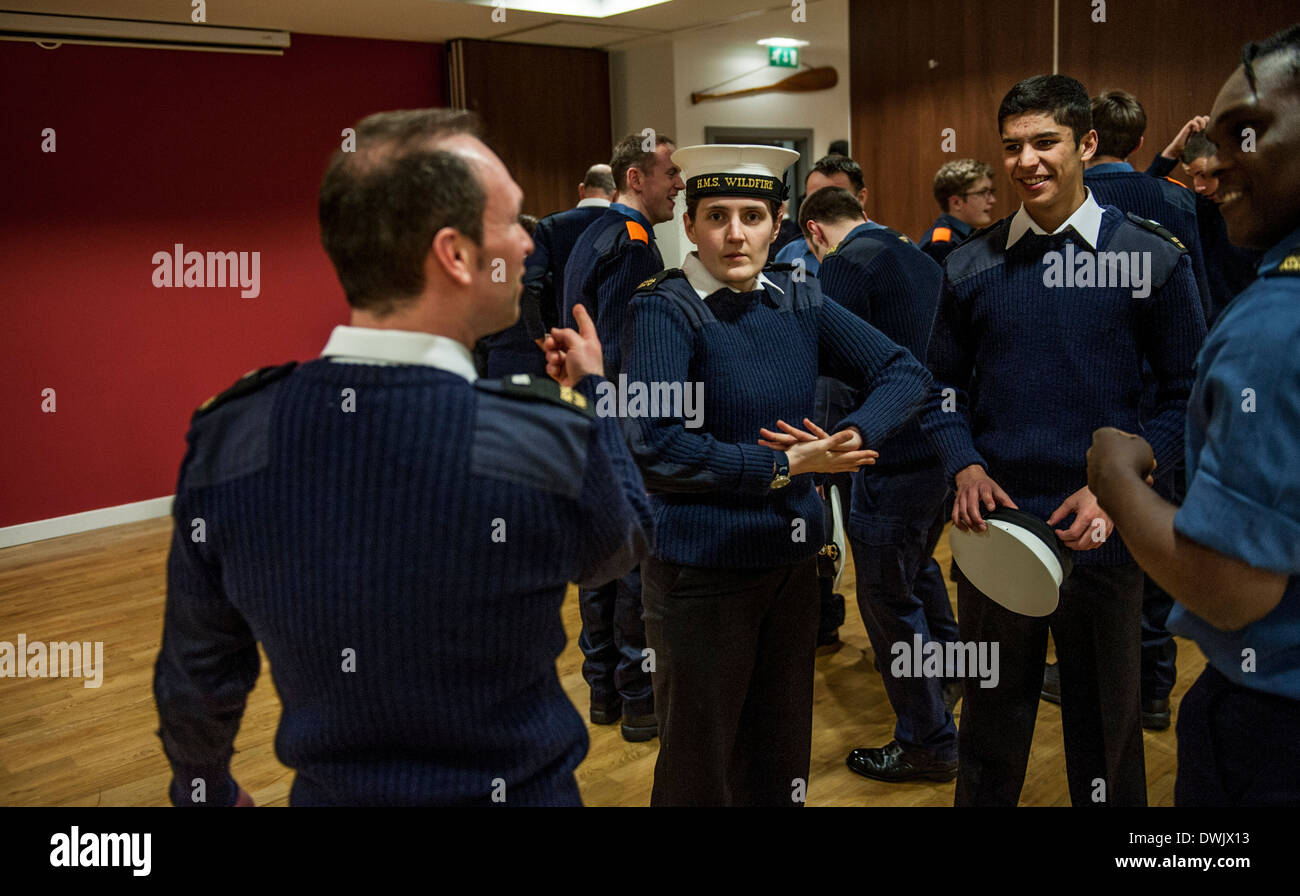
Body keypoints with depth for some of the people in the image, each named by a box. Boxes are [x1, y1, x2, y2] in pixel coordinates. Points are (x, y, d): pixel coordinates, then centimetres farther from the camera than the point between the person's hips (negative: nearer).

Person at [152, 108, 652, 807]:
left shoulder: (224, 442, -19)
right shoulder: (555, 449, -29)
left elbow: (197, 676, -4)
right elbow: (626, 540, -4)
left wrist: (206, 790, 16)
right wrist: (591, 389, 10)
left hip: (330, 789, 3)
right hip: (517, 788, -2)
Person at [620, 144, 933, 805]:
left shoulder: (798, 300, 4)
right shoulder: (664, 309, -13)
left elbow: (905, 373, 4)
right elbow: (653, 445, -24)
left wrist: (851, 435, -15)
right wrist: (784, 466, -22)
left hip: (792, 556, 6)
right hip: (700, 568, -5)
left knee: (779, 757, 20)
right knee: (698, 766, 10)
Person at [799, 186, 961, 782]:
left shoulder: (844, 266, -13)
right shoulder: (920, 258, 13)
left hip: (890, 461, -9)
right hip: (940, 444, 9)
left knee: (888, 599, 4)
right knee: (918, 566, 30)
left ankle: (928, 744, 16)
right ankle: (950, 673, 49)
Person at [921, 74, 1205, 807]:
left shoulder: (1150, 257, -3)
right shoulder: (972, 266, 3)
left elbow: (1187, 393, -3)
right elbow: (944, 384, 8)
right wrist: (965, 466, -9)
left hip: (1103, 531, -2)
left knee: (1105, 722, 13)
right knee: (992, 714, 16)